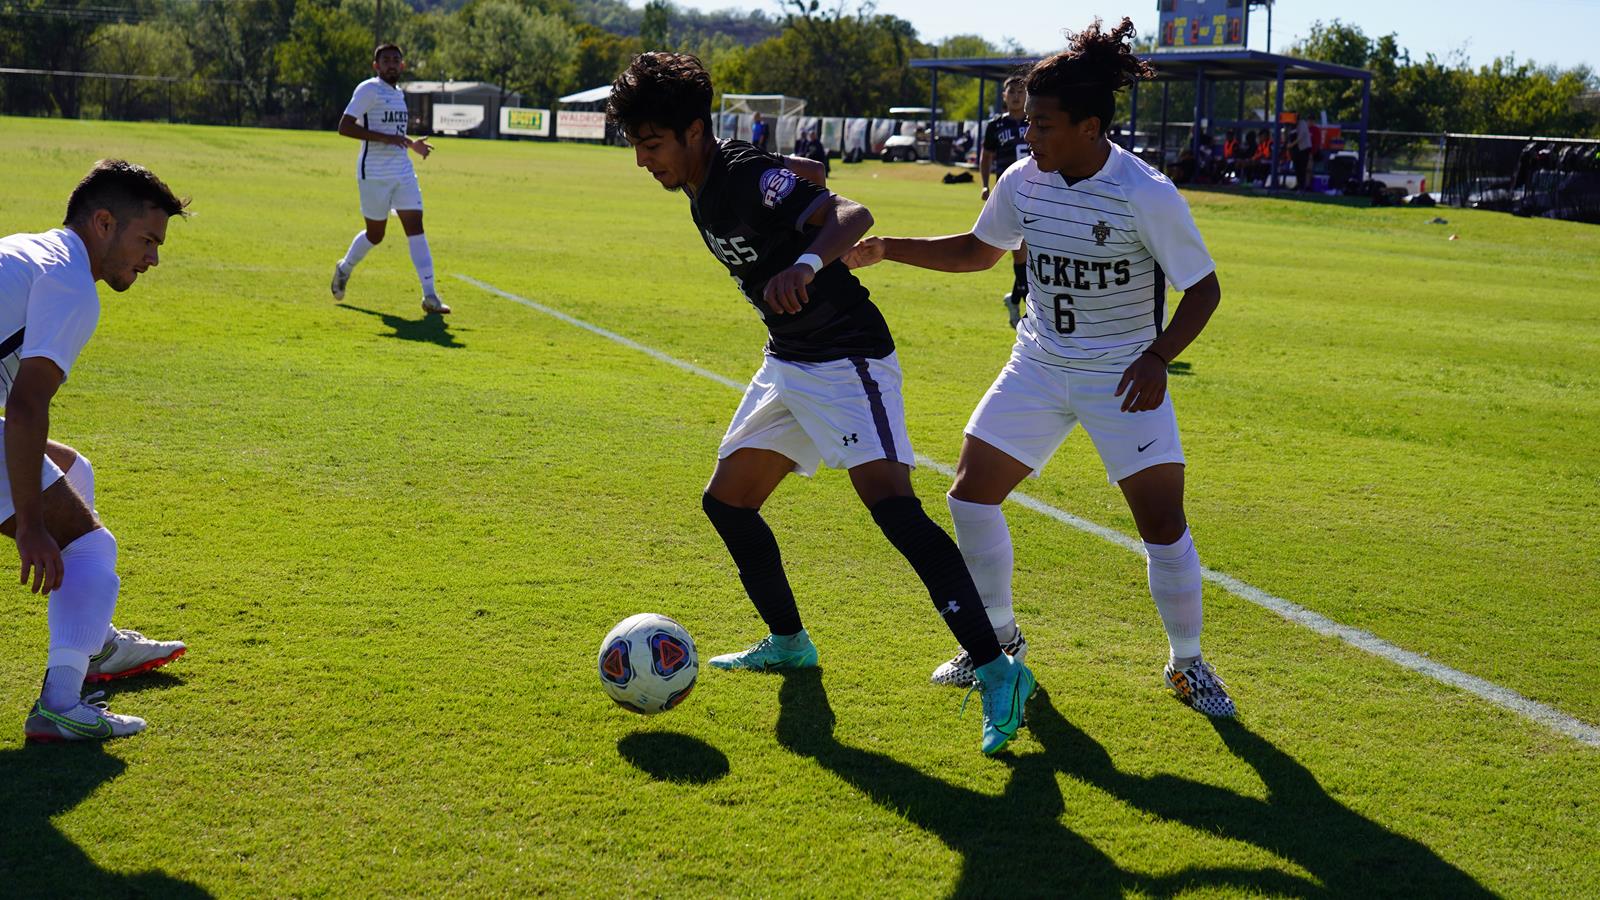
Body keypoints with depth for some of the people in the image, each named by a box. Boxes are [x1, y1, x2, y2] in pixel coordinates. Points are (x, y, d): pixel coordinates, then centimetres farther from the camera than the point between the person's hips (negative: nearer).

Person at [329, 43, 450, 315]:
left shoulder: (398, 93, 17)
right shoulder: (368, 89, -8)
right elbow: (344, 127, -17)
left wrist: (411, 144, 15)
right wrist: (385, 138, -23)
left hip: (404, 173, 6)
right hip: (374, 174, -6)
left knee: (415, 228, -6)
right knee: (375, 235, 5)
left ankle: (430, 296, -10)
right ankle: (345, 268, 36)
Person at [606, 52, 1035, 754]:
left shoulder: (752, 178, -21)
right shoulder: (700, 189, 6)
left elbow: (852, 215, -37)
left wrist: (806, 263, -56)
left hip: (847, 360, -10)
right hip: (785, 363, 10)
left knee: (892, 506, -24)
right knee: (726, 501, 13)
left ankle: (996, 673, -22)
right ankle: (789, 643, 31)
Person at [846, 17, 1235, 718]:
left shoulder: (1147, 195, -21)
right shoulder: (1023, 181, -6)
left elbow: (1204, 288, -13)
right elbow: (978, 251, 12)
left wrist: (1157, 358, -28)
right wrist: (885, 249, 2)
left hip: (1123, 377, -5)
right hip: (1038, 366, 5)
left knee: (1163, 522, -8)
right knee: (971, 492, -1)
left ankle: (1187, 663, 15)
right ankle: (998, 635, 20)